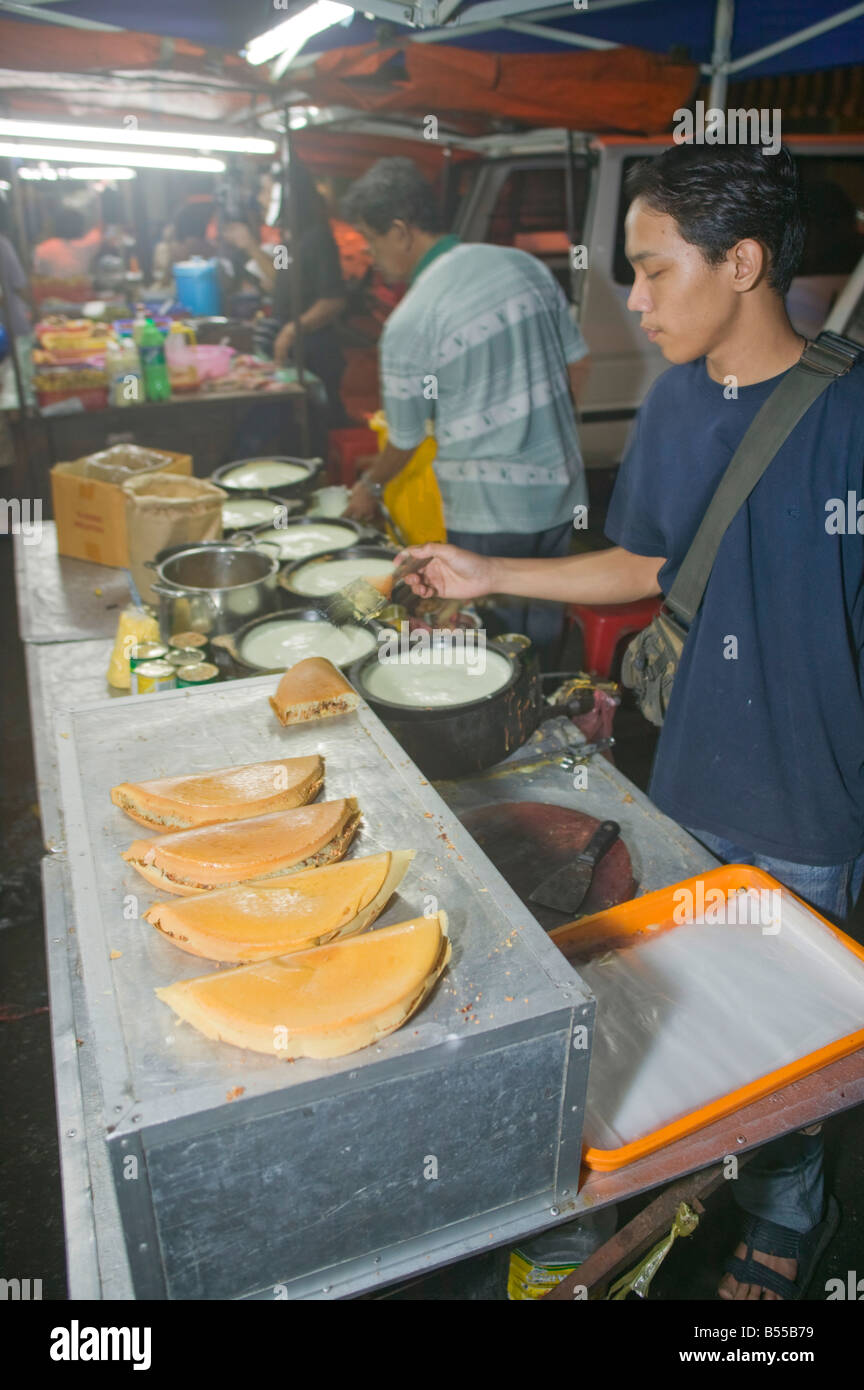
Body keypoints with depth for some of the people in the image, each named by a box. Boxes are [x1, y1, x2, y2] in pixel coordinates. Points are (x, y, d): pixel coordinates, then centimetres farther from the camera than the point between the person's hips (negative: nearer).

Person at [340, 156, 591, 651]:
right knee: (545, 636, 19)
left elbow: (406, 439, -2)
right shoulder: (525, 264, 3)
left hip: (488, 515, -6)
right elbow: (578, 362, 11)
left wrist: (371, 486, 17)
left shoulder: (410, 323, -14)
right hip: (561, 490, 7)